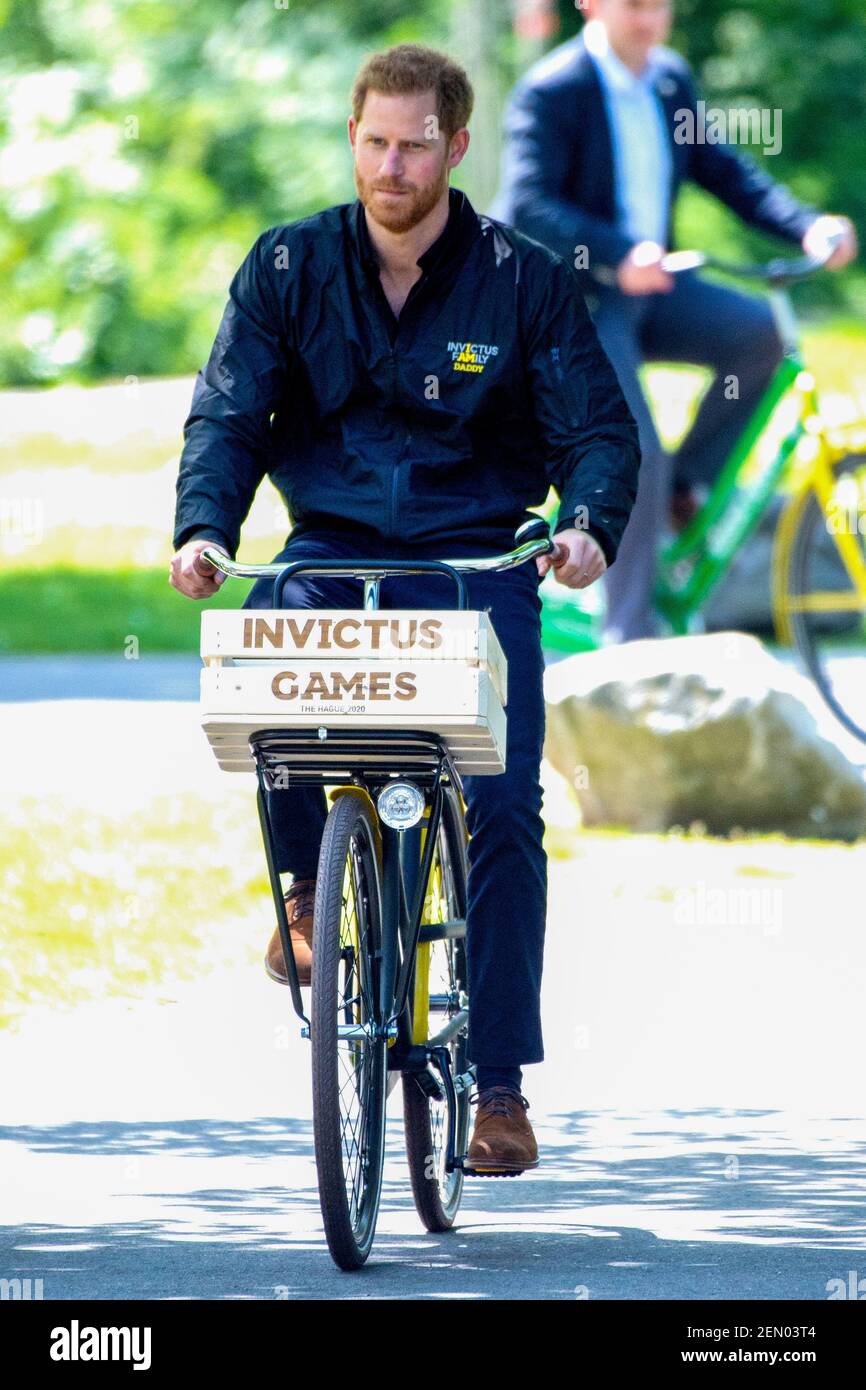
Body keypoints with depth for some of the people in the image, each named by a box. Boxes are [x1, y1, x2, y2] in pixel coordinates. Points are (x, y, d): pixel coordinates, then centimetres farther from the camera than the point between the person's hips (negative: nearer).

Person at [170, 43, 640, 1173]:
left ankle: (498, 1079, -5)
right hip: (332, 553, 1)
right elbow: (228, 412, 0)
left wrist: (590, 524, -21)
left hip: (474, 564, -1)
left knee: (500, 809, -14)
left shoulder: (524, 281, -1)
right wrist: (204, 528, -19)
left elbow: (599, 430, 1)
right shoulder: (290, 266, 3)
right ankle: (308, 885, -5)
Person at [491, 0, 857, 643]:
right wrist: (618, 255, -42)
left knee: (762, 330, -17)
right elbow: (526, 207, -26)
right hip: (575, 299, -7)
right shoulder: (550, 92, -16)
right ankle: (629, 633, -6)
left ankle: (684, 487, 0)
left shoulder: (670, 79, 6)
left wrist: (809, 225, -11)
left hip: (649, 287, 7)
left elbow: (725, 170, 7)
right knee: (636, 455, -19)